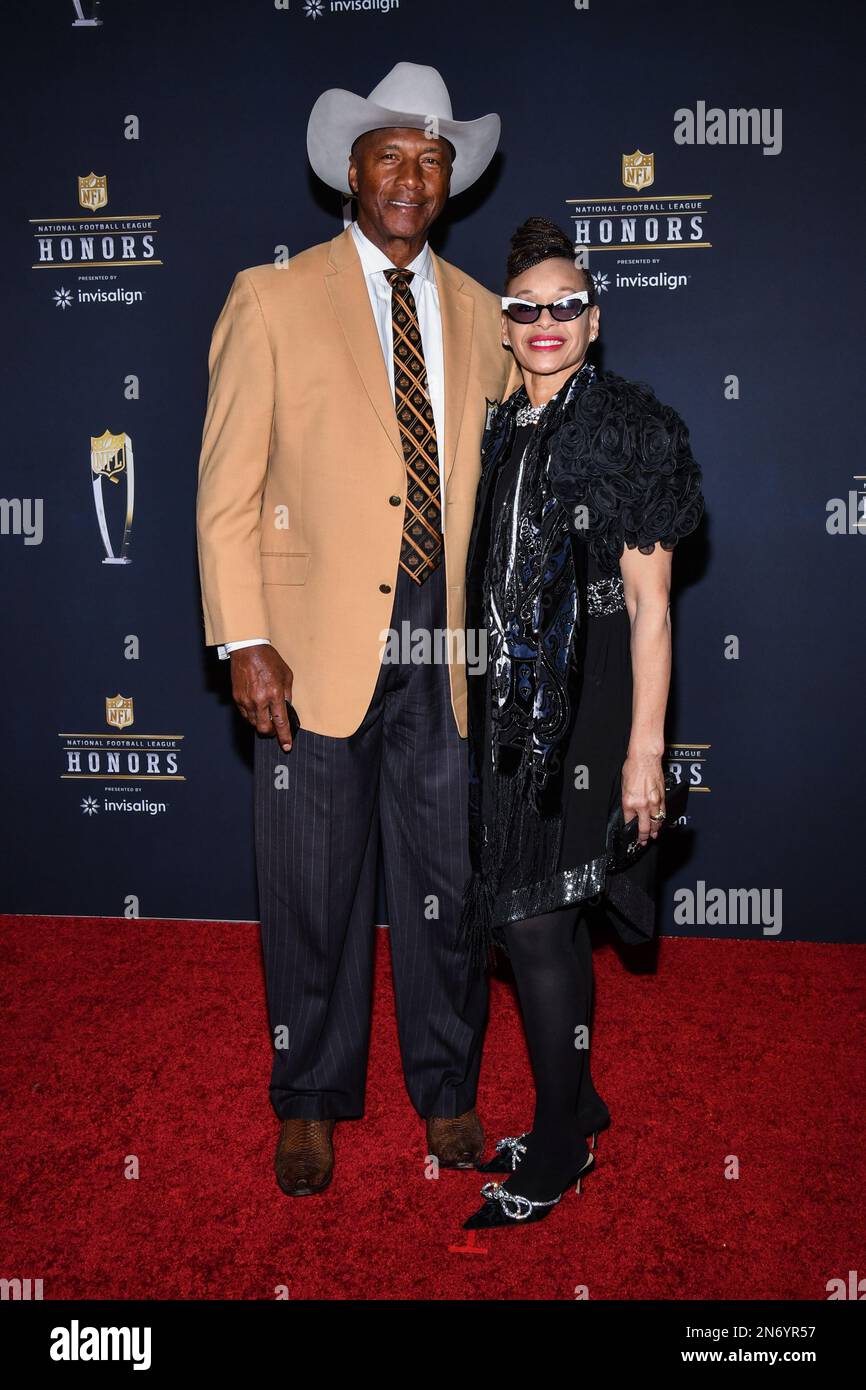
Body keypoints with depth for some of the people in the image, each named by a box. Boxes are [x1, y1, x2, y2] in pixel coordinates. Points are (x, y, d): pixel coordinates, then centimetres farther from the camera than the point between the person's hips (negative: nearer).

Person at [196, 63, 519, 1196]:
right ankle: (311, 1103, 29)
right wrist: (244, 643, -11)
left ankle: (448, 1093, 31)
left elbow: (491, 488, 13)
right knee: (313, 891, 7)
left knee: (447, 880, 11)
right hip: (318, 643, -3)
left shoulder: (478, 314, 12)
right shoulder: (271, 298, 2)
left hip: (443, 642, 3)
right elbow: (227, 488, -3)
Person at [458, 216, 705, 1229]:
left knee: (533, 920, -5)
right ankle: (578, 1105, 32)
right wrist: (489, 705, 13)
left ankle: (557, 1153, 13)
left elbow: (648, 602, -11)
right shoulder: (503, 433, 12)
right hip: (509, 700, 7)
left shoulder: (628, 425, -7)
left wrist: (644, 748, -15)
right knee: (545, 917, 13)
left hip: (582, 703, -6)